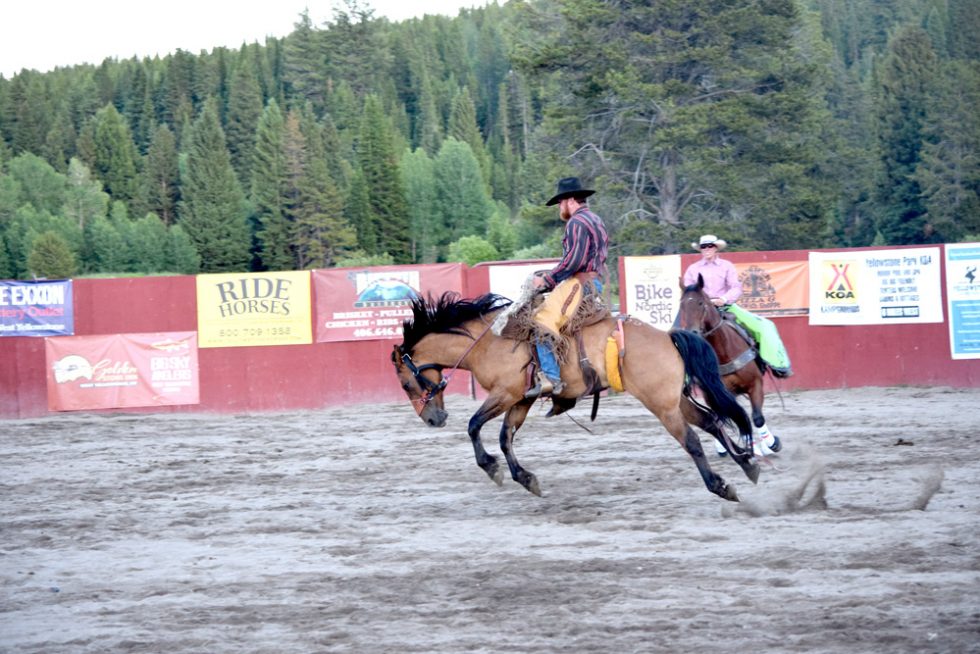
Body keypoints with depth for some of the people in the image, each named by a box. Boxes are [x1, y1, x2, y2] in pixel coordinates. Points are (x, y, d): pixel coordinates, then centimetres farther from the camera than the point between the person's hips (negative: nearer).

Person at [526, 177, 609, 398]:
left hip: (581, 282, -11)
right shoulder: (596, 221, 24)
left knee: (543, 320, -21)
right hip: (596, 283, 11)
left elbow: (574, 260, -19)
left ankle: (550, 378, -34)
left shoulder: (577, 222, -8)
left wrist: (547, 280, -13)